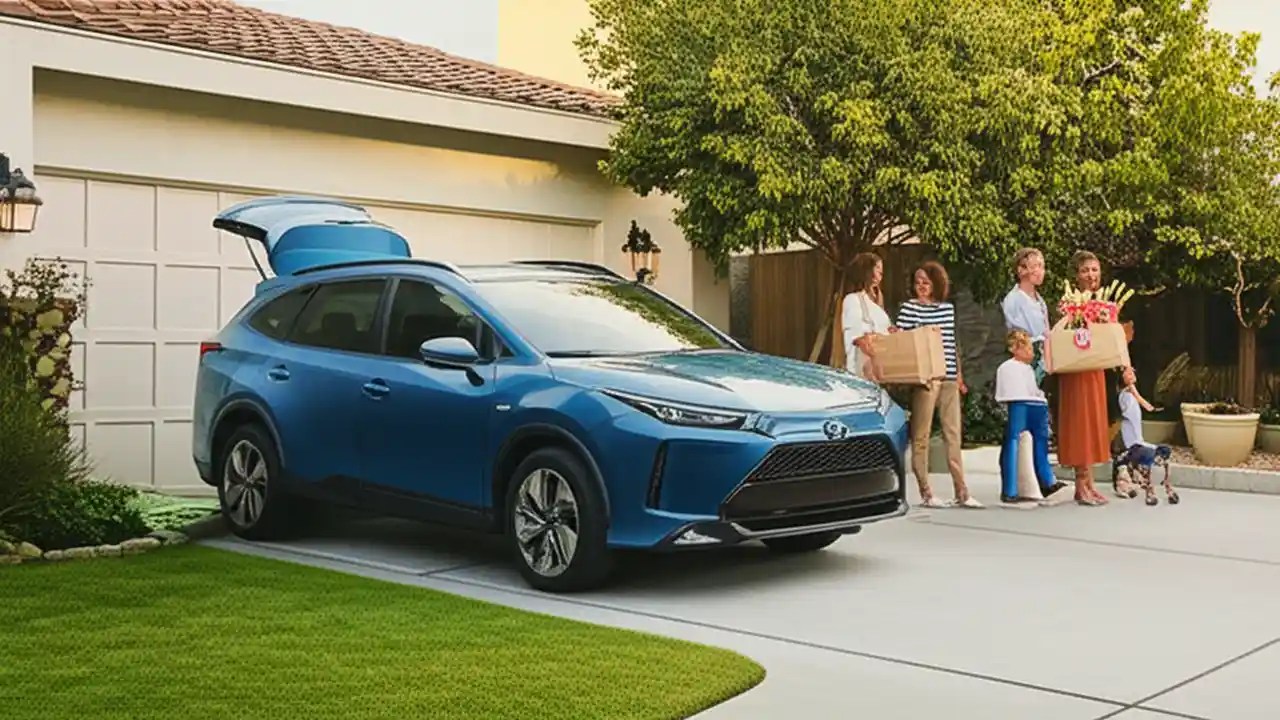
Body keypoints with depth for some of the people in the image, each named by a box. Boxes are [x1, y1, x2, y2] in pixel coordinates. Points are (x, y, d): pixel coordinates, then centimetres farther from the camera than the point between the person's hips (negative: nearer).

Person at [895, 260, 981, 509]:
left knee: (953, 435, 7)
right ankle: (926, 493, 3)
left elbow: (953, 344, 19)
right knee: (921, 436, -2)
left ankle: (961, 492, 10)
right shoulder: (909, 307, -1)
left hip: (949, 378, 5)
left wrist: (959, 374, 16)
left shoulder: (948, 308, 14)